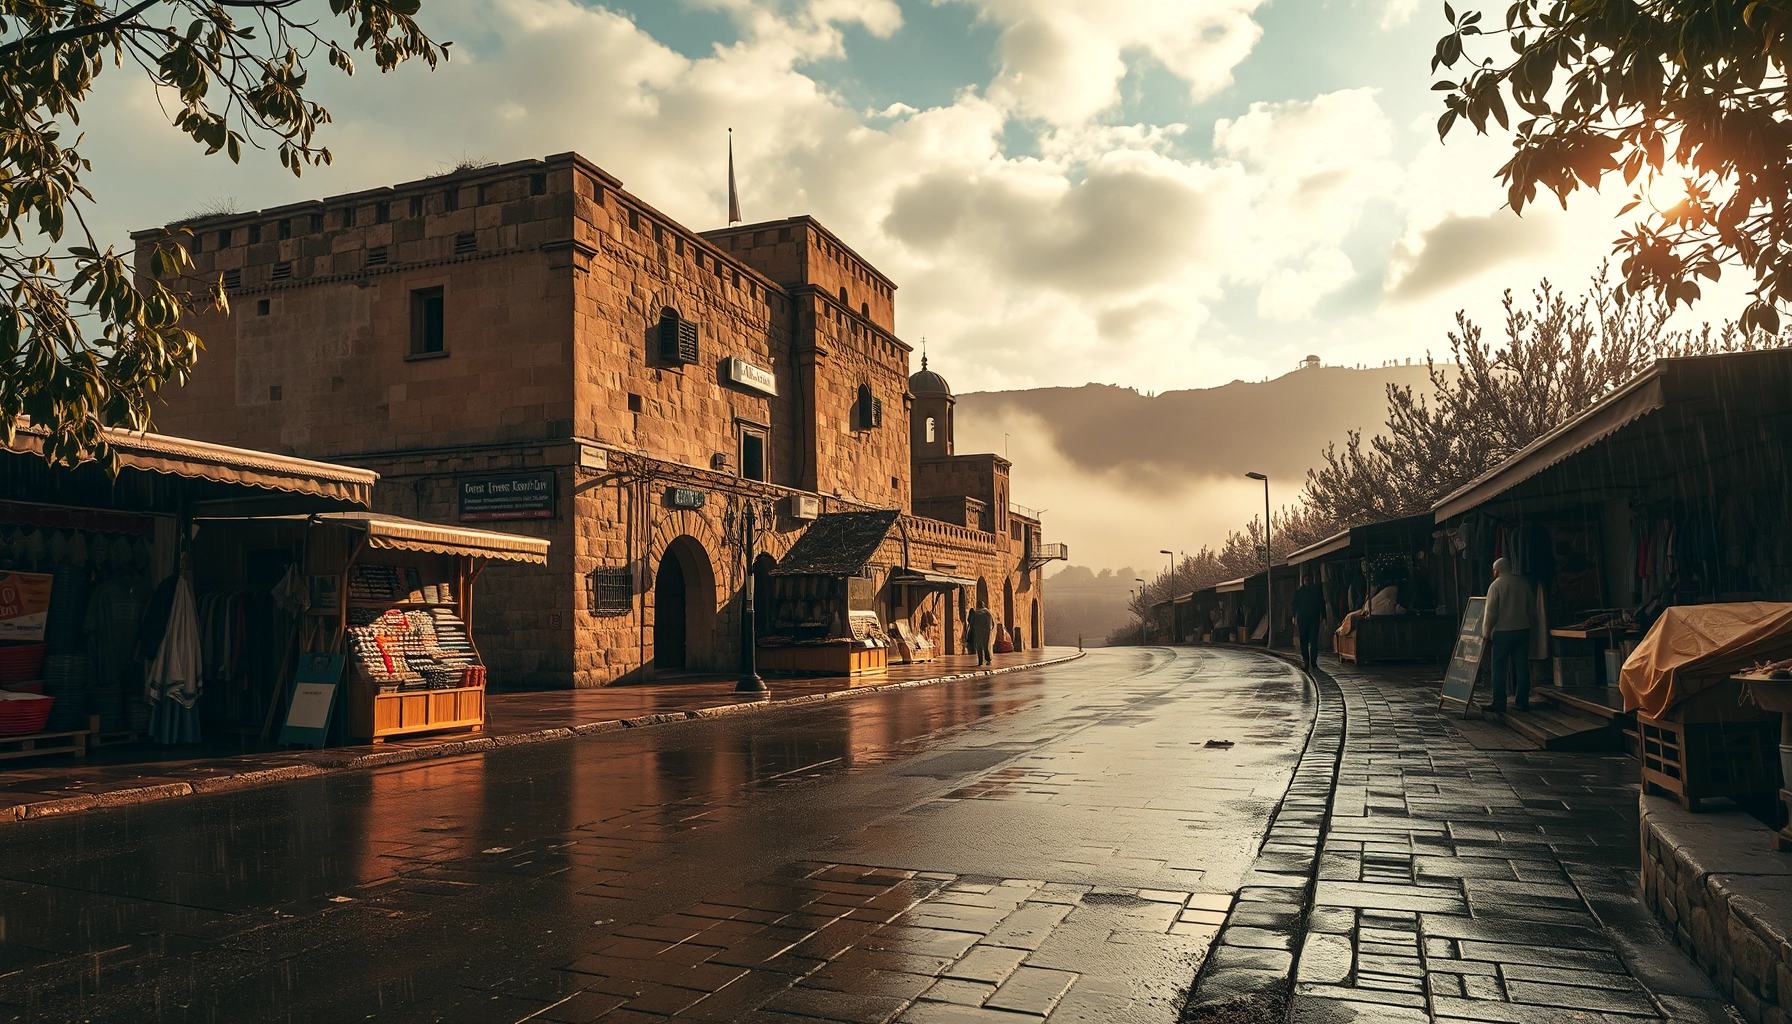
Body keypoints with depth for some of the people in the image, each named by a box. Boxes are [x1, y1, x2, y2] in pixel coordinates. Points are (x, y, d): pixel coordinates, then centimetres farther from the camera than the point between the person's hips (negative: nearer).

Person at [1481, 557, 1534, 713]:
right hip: (1523, 630, 5)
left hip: (1503, 632, -5)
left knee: (1500, 668, -2)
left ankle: (1498, 703, -2)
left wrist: (1486, 633, -4)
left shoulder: (1496, 585, -7)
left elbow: (1490, 612, -10)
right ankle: (1522, 701, 12)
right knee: (1522, 667, 8)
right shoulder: (1523, 584, 8)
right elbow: (1530, 609, 14)